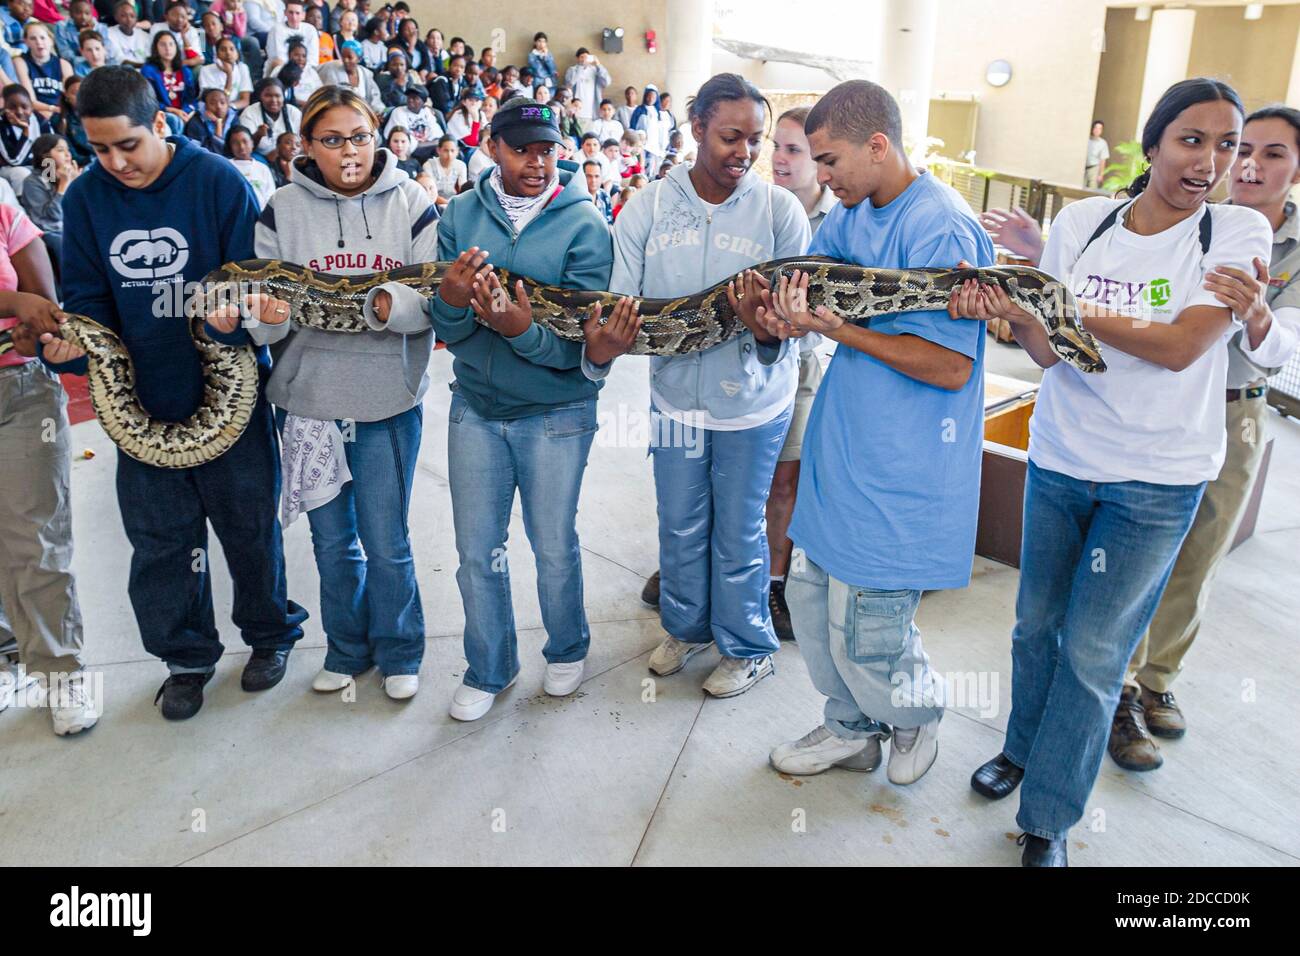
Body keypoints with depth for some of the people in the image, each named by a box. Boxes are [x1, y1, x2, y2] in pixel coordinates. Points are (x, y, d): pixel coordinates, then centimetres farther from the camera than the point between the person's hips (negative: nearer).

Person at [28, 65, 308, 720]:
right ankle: (186, 656, 30)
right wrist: (72, 340, -16)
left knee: (247, 524, 10)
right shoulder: (85, 198, 1)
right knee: (160, 538, 11)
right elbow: (87, 294, 5)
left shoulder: (219, 182, -11)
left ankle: (270, 634, 33)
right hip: (143, 398, 4)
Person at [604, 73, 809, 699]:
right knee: (680, 529, 19)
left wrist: (768, 330, -36)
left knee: (738, 534, 11)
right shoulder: (649, 207, -6)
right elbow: (620, 302, -9)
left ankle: (748, 647, 35)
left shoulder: (779, 209, -10)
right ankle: (686, 627, 44)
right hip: (675, 394, 3)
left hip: (752, 400, -2)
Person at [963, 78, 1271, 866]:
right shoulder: (1083, 220, 0)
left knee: (1093, 653, 2)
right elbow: (1048, 351, -5)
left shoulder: (1239, 231, -7)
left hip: (1156, 482, -2)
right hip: (1060, 459, 3)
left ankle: (1050, 819, 19)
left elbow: (1181, 346, -19)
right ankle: (1023, 749, 40)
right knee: (1037, 624, 15)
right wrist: (1016, 311, -26)